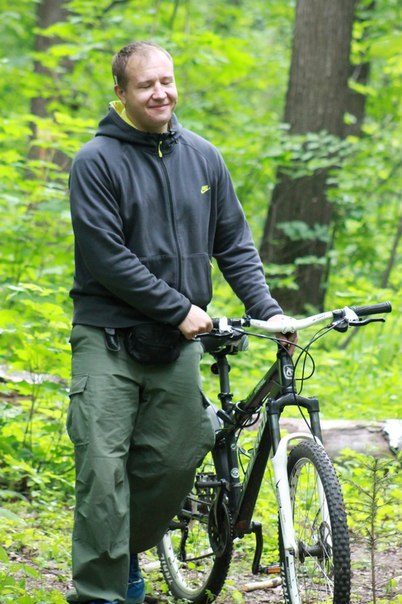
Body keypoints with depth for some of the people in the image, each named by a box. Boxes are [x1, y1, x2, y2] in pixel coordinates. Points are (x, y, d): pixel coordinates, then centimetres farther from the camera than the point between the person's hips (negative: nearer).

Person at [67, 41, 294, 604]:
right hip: (109, 339, -5)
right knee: (104, 470, -10)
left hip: (178, 345, 5)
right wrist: (180, 308, -14)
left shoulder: (203, 157, 8)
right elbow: (106, 256, -14)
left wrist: (267, 309, -1)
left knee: (175, 462, 6)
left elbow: (235, 244, 13)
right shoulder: (97, 161, -7)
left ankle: (127, 551, 31)